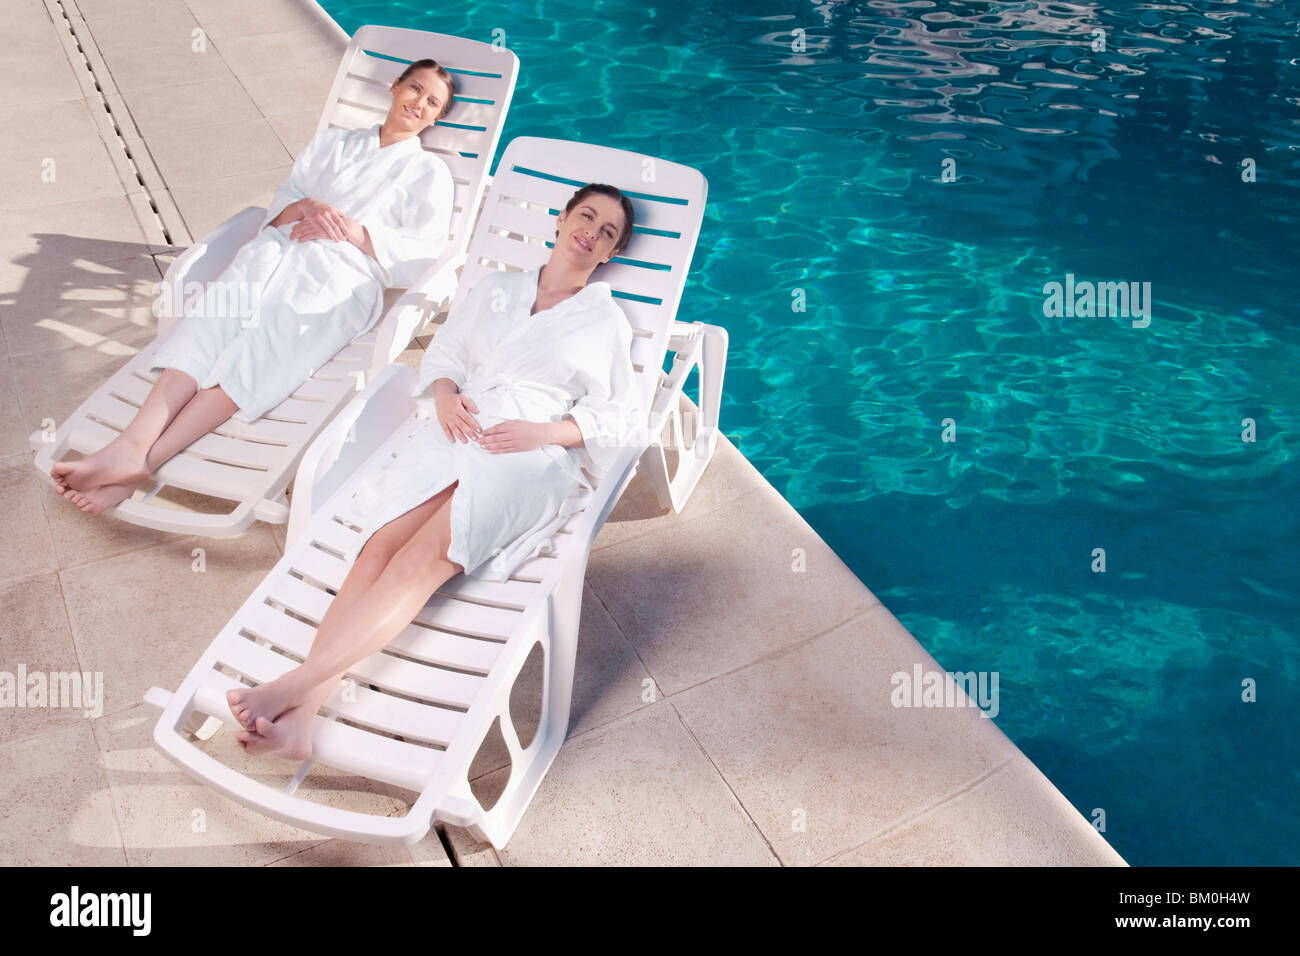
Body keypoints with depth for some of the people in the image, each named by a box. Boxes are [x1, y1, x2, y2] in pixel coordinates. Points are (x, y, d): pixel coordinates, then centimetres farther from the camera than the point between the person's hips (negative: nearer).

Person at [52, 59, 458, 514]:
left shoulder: (429, 172, 20)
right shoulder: (331, 142, 31)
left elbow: (423, 251, 4)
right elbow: (278, 206, 23)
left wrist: (353, 229, -7)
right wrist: (303, 207, 0)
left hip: (343, 275, -4)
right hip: (278, 251, 4)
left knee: (258, 349, -30)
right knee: (210, 322, -27)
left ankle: (143, 460, -38)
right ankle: (132, 444, -40)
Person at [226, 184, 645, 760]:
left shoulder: (606, 322, 19)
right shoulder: (496, 288, 29)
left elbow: (622, 418, 9)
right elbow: (444, 353, 23)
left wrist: (541, 432, -7)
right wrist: (445, 394, -1)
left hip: (532, 458, -2)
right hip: (456, 431, 3)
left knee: (421, 559, -30)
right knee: (380, 545, -27)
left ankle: (290, 688, -38)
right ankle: (302, 714, -38)